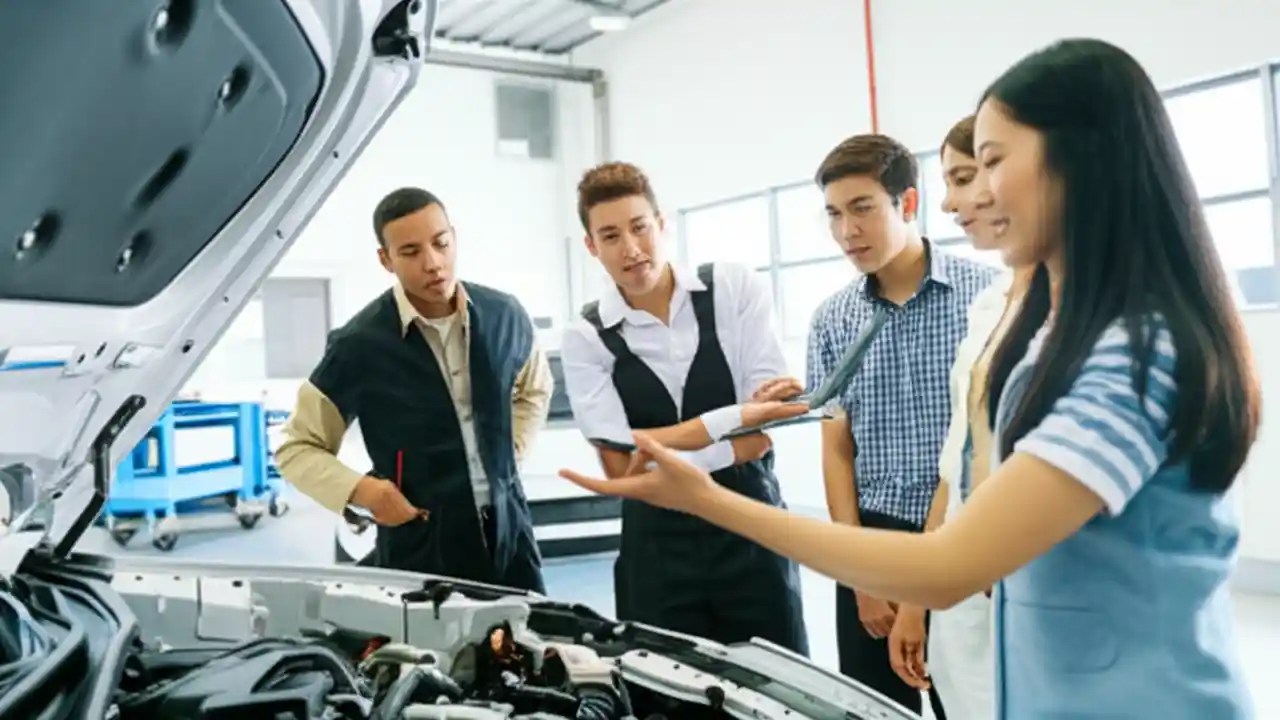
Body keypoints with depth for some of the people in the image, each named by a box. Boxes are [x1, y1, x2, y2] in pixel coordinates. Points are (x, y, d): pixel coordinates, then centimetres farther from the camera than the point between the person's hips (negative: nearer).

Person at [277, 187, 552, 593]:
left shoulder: (504, 315, -1)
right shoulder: (359, 345, -12)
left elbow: (535, 387, 21)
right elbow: (297, 448, -2)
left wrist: (512, 453, 7)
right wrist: (360, 490, -18)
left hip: (506, 526, 4)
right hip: (419, 541, -3)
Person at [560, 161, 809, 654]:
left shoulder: (736, 288, -2)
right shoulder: (585, 338, -2)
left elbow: (765, 428, -7)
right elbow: (621, 466, -10)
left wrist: (660, 447, -16)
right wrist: (731, 419, -16)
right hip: (658, 548, 0)